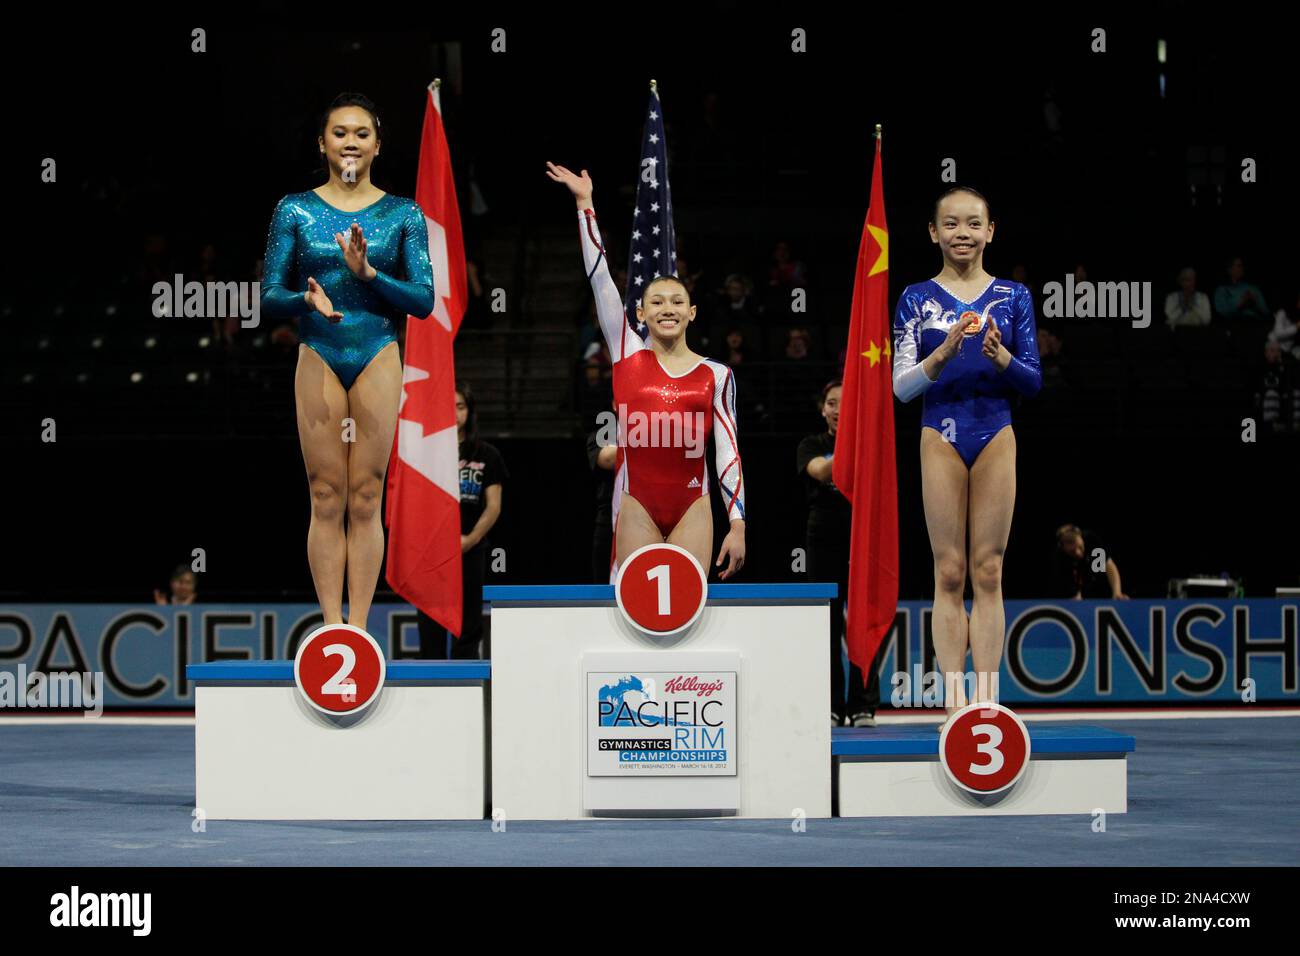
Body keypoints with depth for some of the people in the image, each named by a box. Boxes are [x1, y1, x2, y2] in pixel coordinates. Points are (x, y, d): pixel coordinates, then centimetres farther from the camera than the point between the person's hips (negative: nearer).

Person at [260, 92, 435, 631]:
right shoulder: (294, 211, 6)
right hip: (318, 359, 0)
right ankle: (331, 626, 2)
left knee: (365, 500, -1)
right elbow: (270, 299, 4)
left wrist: (368, 273, -15)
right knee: (326, 500, -1)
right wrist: (306, 299, -18)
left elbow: (424, 300, 1)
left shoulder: (403, 215, 6)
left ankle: (358, 626, 2)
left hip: (378, 359, 0)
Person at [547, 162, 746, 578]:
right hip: (637, 506, 0)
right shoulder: (628, 354, 7)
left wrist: (737, 524, -1)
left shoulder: (716, 375, 8)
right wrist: (585, 204, 3)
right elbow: (599, 277, 5)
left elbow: (728, 451, 6)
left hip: (692, 507, 0)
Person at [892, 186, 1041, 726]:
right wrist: (943, 354, -20)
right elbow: (901, 386, -2)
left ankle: (986, 698, 1)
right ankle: (953, 698, 0)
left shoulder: (1012, 297, 6)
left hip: (995, 438, 1)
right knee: (949, 573, -1)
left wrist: (1000, 356, -15)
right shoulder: (917, 299, 4)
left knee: (988, 571, 0)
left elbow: (1033, 382, 6)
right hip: (941, 438, -1)